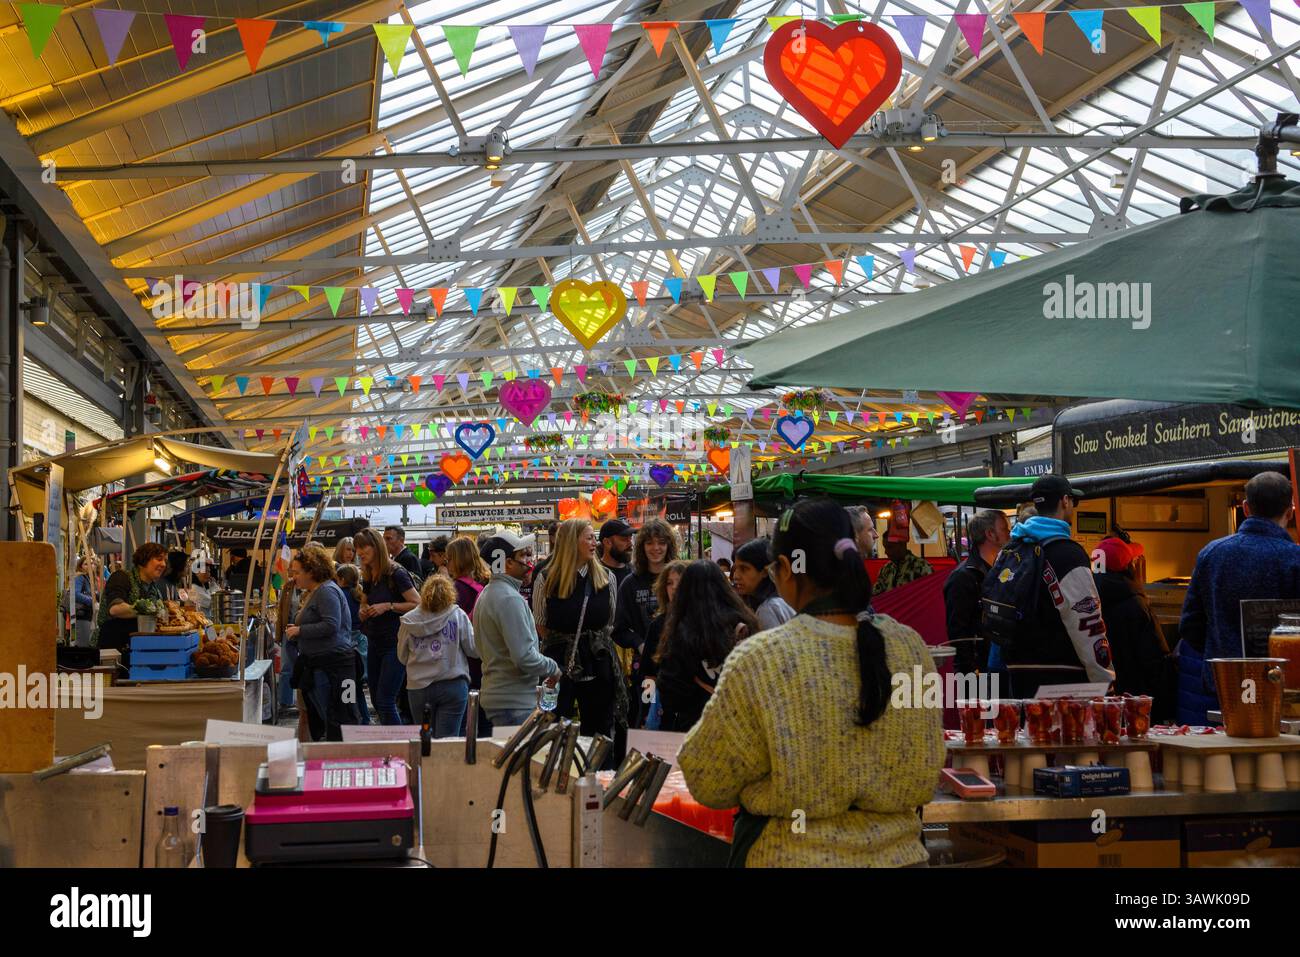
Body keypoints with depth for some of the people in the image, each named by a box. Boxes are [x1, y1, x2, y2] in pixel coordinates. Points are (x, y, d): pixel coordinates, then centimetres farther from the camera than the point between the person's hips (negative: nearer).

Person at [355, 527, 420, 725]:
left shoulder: (396, 573, -13)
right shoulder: (367, 578, 10)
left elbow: (418, 605, -15)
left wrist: (388, 606, -20)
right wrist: (363, 612, 2)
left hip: (395, 643, -8)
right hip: (374, 643, 8)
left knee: (385, 701, -12)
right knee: (376, 701, 11)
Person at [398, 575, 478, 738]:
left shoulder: (409, 621, 0)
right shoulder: (458, 615, -5)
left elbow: (402, 657, 9)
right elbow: (474, 650, -2)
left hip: (418, 688, 2)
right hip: (452, 686, -2)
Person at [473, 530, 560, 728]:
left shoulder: (488, 593, 15)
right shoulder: (509, 599, -18)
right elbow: (524, 656, -24)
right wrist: (553, 668, -6)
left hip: (494, 695, 10)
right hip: (514, 703, -10)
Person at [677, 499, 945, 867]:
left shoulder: (758, 661, -22)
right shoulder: (912, 647, -8)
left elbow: (707, 782, -11)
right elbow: (923, 771, 5)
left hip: (795, 855, -3)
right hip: (899, 852, 4)